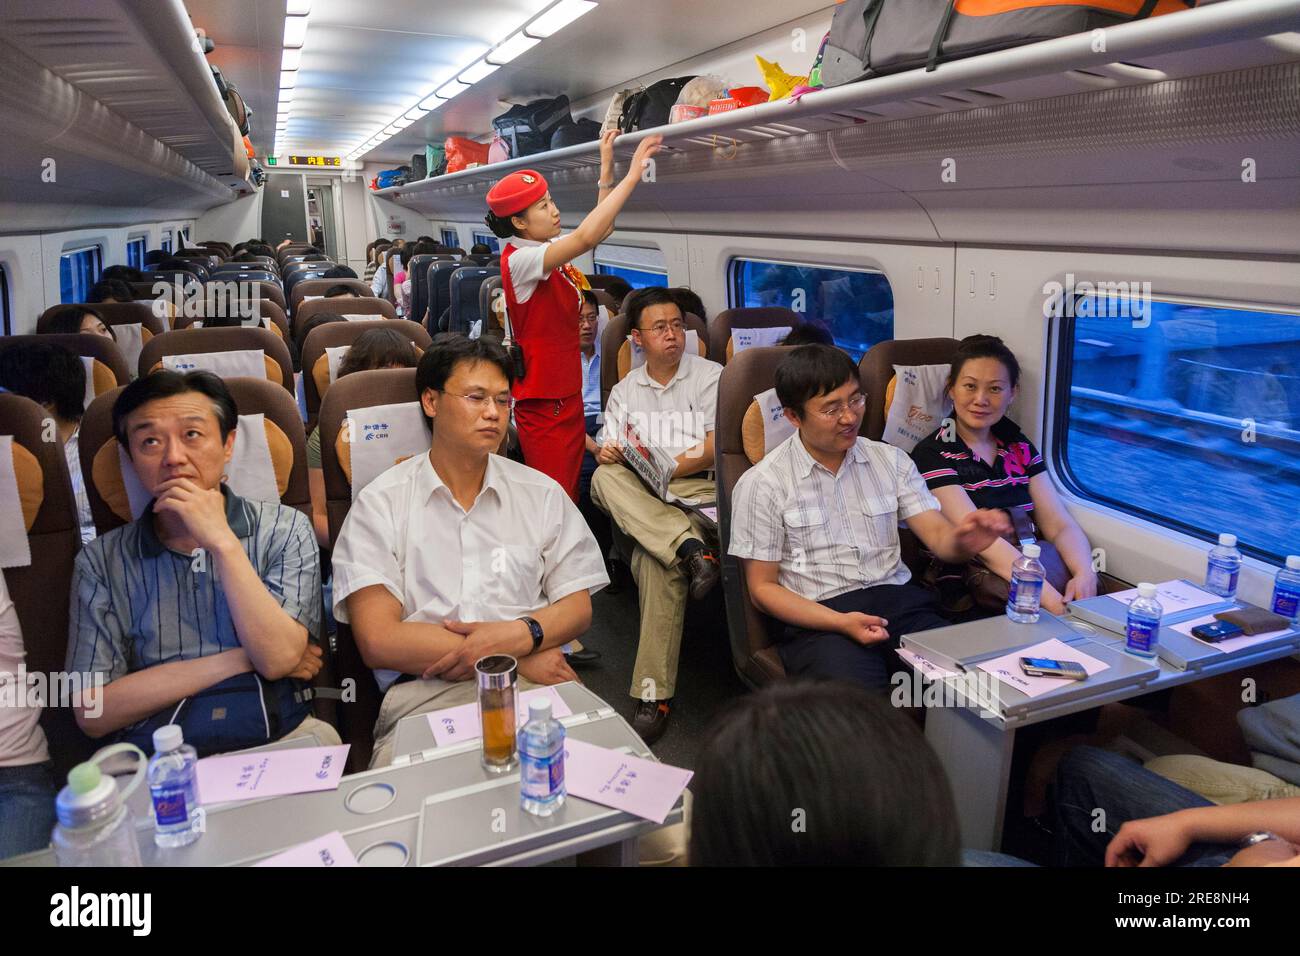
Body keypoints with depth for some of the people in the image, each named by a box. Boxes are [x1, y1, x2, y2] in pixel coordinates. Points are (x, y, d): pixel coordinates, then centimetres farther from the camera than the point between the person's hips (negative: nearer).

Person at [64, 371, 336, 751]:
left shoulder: (285, 528, 5)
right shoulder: (101, 561, 7)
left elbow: (278, 658, -8)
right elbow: (92, 714, -1)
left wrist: (222, 542, -11)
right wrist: (239, 660, -6)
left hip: (277, 738, -1)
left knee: (321, 739, -32)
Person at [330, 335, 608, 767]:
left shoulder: (543, 494, 16)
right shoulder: (380, 503, 6)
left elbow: (578, 608, 13)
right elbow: (378, 640, -4)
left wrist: (520, 635, -12)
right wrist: (516, 659, -8)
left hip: (537, 684, 3)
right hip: (424, 692, -3)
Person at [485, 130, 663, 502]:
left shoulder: (548, 248, 8)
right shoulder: (519, 259, -19)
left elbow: (601, 229, 15)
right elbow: (587, 237, -32)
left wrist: (607, 167, 5)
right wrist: (633, 174, -27)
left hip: (568, 393, 9)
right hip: (544, 404, -9)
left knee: (572, 497, 14)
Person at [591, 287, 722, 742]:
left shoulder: (711, 376, 8)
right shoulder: (625, 390, 22)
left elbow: (716, 448, -2)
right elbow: (608, 447, 14)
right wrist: (607, 452, -12)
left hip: (700, 489, -4)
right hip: (641, 499, 4)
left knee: (655, 559, -35)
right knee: (605, 479, -32)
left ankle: (654, 693, -32)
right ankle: (690, 547, -45)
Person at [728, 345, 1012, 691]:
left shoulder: (891, 460, 14)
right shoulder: (762, 484, 0)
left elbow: (938, 536, 6)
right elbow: (762, 588, 1)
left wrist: (962, 540, -21)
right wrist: (841, 623, -14)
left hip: (898, 601, 4)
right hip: (818, 619, -4)